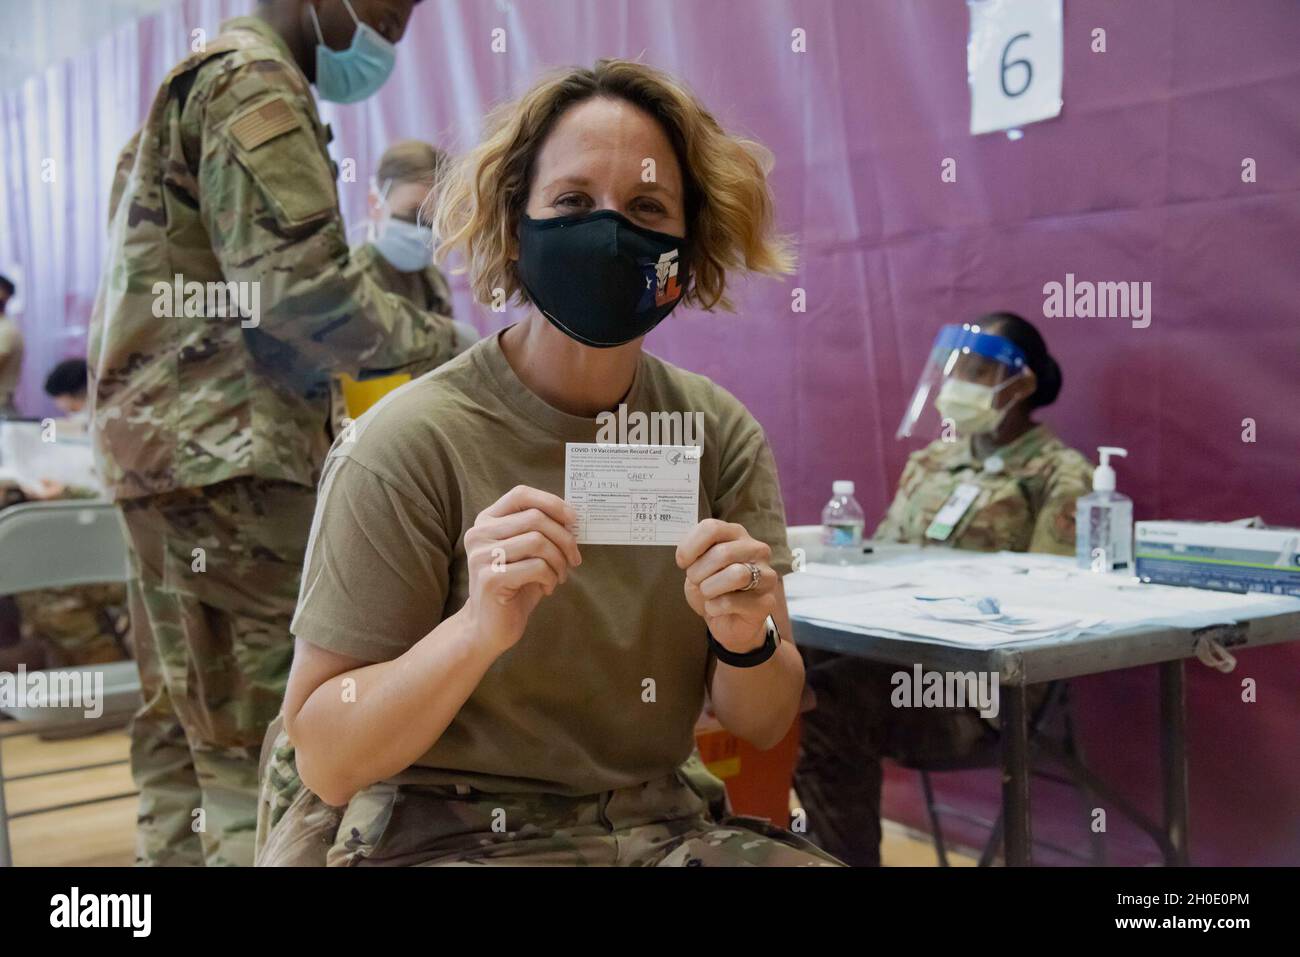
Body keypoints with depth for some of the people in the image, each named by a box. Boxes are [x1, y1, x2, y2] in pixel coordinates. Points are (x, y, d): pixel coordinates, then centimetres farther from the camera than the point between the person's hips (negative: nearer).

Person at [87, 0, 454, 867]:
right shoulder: (256, 83, -8)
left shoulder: (196, 84, 23)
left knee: (184, 732, 12)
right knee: (266, 749, -9)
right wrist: (438, 343, -4)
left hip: (170, 441, 10)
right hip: (227, 453, -10)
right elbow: (301, 286, -17)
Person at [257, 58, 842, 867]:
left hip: (661, 824, 4)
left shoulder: (720, 433, 0)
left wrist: (748, 640, -18)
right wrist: (478, 628, -27)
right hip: (441, 835, -4)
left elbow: (761, 725, 4)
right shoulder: (412, 443, -12)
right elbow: (325, 759, -10)